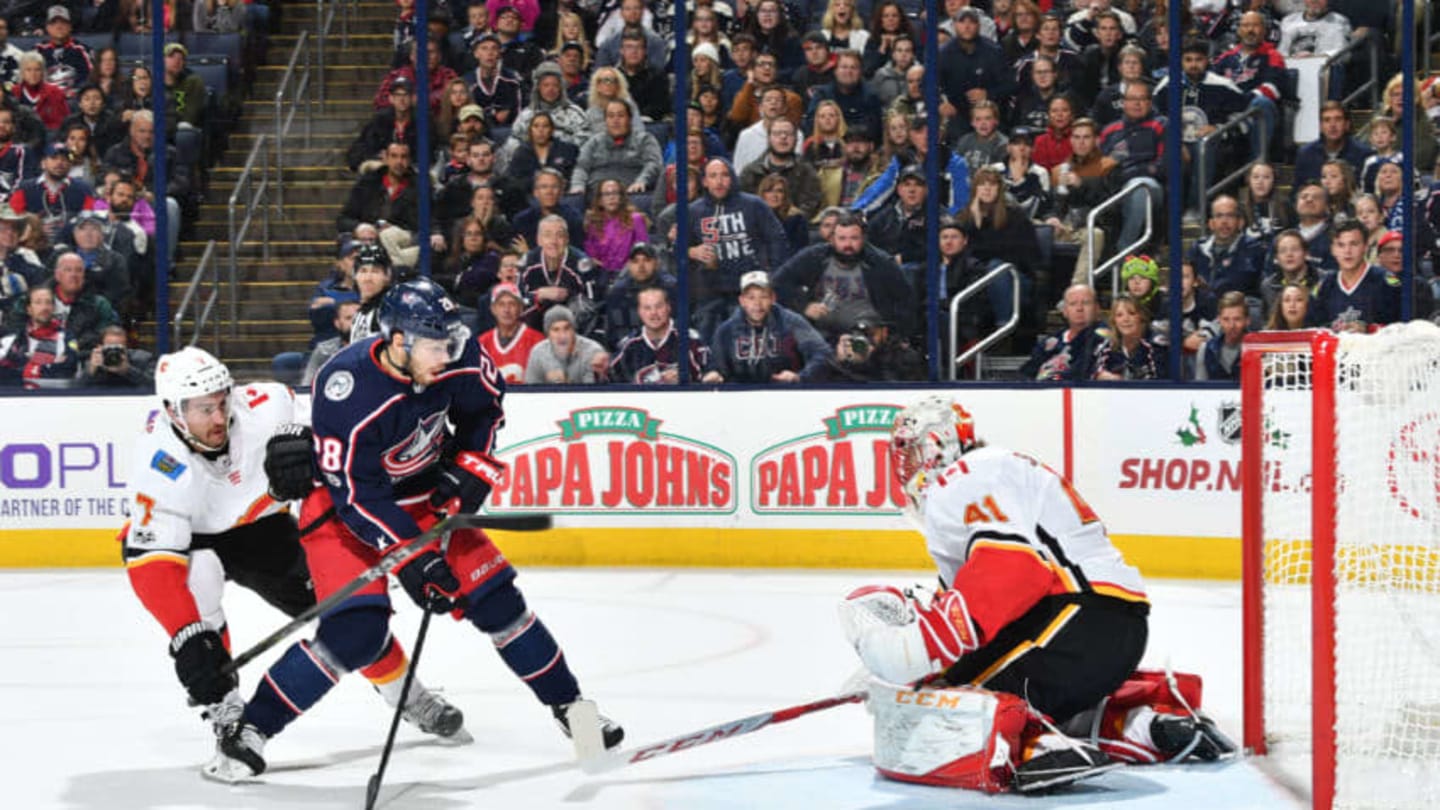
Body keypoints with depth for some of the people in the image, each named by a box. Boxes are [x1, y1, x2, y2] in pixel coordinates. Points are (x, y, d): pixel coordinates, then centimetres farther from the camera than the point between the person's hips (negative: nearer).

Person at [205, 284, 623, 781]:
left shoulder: (458, 358, -20)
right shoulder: (347, 392, -35)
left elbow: (486, 405, 4)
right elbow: (355, 494, -29)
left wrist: (470, 468, -6)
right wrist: (410, 556, -32)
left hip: (425, 493, 5)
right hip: (343, 504, -5)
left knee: (492, 595, 2)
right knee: (356, 632, -20)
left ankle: (567, 703, 21)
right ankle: (248, 731, -8)